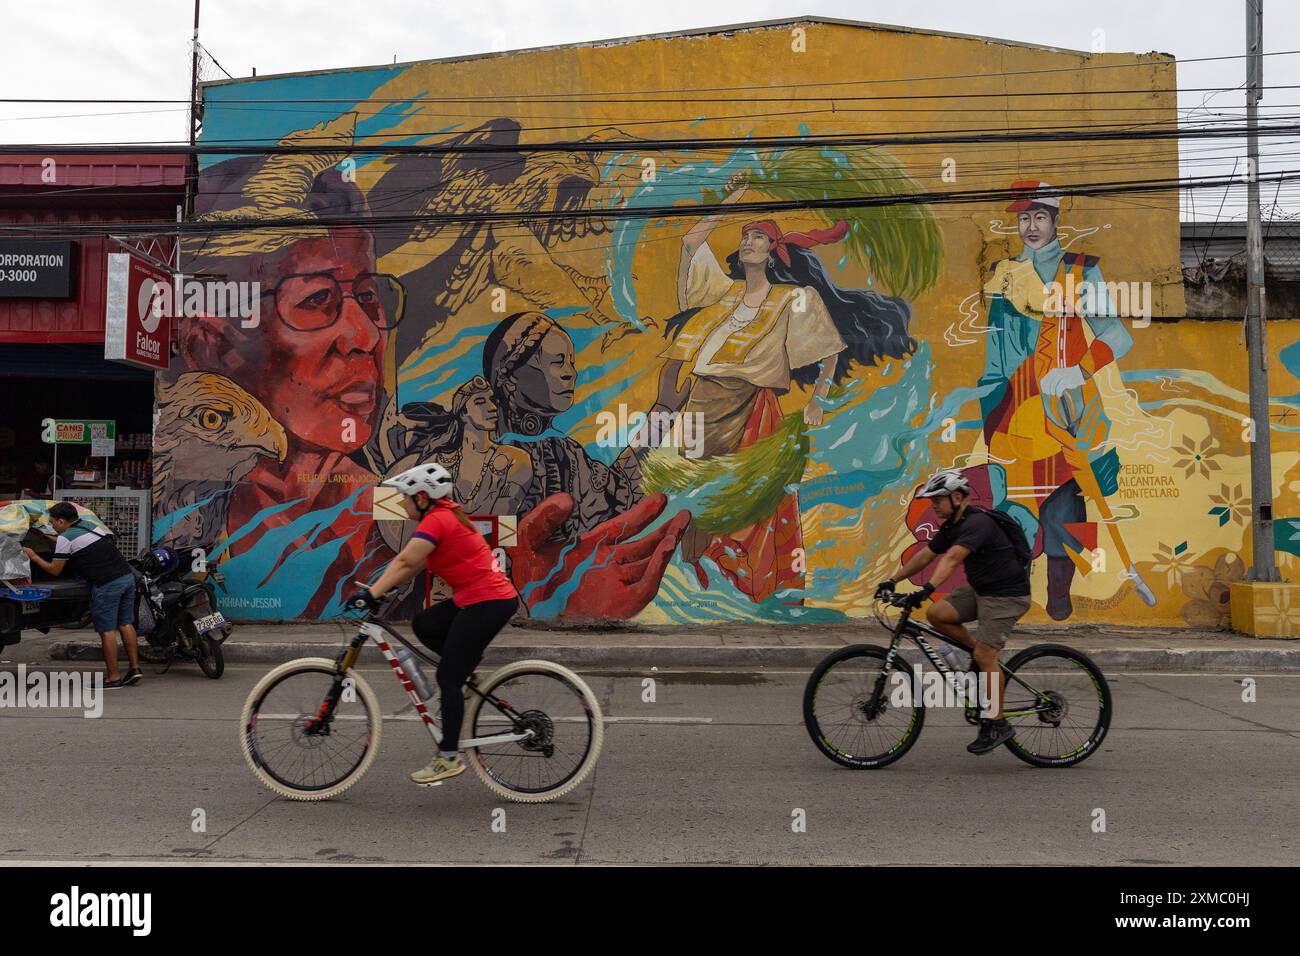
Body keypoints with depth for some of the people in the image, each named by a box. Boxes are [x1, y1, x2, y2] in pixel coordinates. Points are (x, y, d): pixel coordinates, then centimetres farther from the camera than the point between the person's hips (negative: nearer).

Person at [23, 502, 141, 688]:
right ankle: (135, 668, 13)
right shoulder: (90, 524, 19)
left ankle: (114, 678, 1)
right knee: (126, 624, 13)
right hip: (127, 575, 8)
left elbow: (55, 570, 4)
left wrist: (34, 557, 19)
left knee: (107, 631, -1)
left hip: (107, 585, -8)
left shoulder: (65, 539, -2)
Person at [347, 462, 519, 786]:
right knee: (422, 624, 14)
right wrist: (383, 589, 11)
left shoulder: (436, 520, -13)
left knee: (448, 678, -3)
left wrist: (371, 594, -29)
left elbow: (405, 562, -25)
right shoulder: (446, 515, 16)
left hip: (488, 603, -9)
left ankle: (450, 758, 5)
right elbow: (414, 565, 16)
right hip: (485, 598, 9)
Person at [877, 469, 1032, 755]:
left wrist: (928, 588, -47)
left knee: (984, 655, -12)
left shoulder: (977, 522, -23)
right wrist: (892, 581, 3)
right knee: (936, 614, -8)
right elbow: (924, 556, 9)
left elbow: (952, 558, -37)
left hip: (1007, 595, -9)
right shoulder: (951, 526, 6)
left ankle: (998, 724, 0)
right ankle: (978, 650, 11)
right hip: (980, 591, 9)